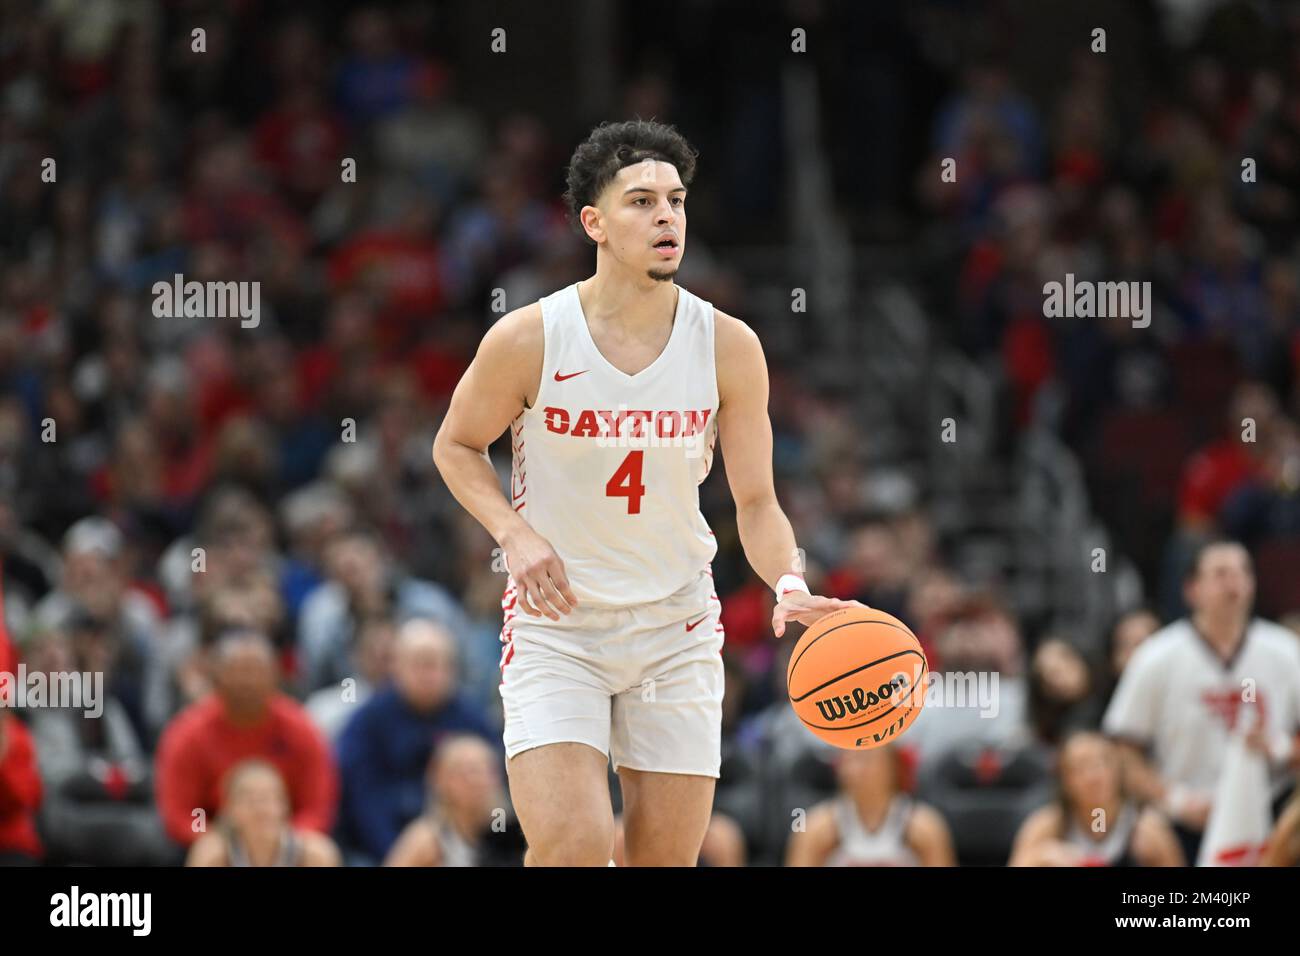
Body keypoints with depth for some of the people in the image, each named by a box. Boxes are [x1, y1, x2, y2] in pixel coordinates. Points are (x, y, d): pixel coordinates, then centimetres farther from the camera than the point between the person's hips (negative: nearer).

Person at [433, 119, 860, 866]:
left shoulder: (728, 347, -6)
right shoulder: (528, 340, -12)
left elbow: (756, 502, 0)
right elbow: (457, 446, 5)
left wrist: (791, 586, -20)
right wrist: (515, 533, -13)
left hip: (677, 628, 3)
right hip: (556, 621, -3)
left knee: (669, 859, 5)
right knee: (573, 846, -20)